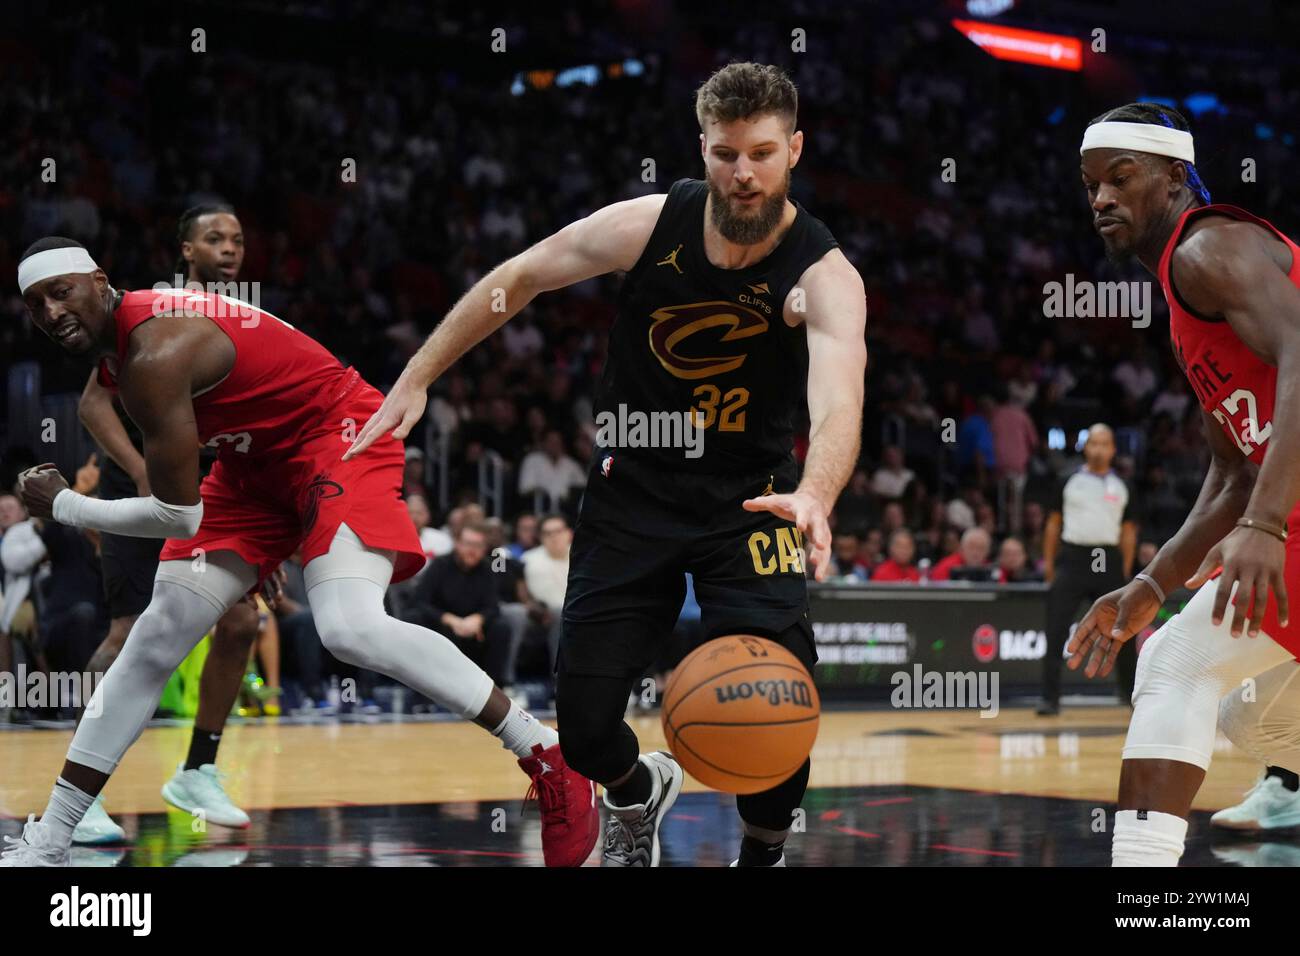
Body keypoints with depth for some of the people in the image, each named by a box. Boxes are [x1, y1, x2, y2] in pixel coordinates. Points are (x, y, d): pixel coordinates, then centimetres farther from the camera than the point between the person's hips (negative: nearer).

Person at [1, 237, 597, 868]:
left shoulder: (153, 355, -28)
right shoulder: (110, 340, 1)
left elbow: (181, 515, -24)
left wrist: (62, 506, -12)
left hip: (336, 433, -10)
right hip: (256, 458, 10)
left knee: (349, 629, -31)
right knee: (157, 638, 2)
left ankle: (545, 755, -18)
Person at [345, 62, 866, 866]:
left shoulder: (824, 275, -21)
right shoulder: (649, 225, -13)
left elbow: (840, 407, -40)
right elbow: (518, 278, 2)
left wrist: (814, 494, -61)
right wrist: (417, 380, 1)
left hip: (750, 503, -2)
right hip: (632, 491, 2)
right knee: (585, 730, 0)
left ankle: (765, 851, 15)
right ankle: (638, 794, 38)